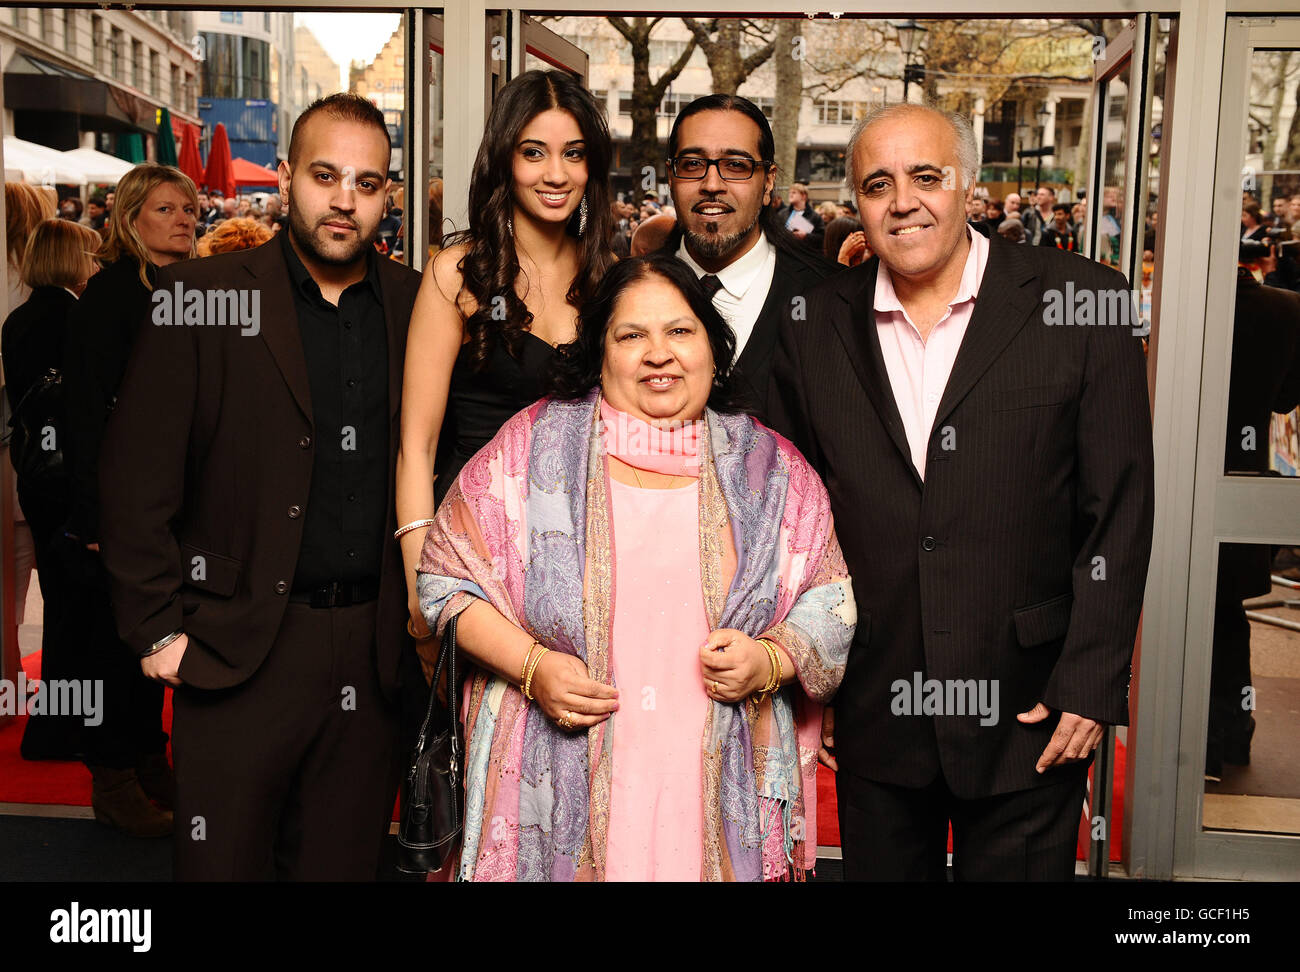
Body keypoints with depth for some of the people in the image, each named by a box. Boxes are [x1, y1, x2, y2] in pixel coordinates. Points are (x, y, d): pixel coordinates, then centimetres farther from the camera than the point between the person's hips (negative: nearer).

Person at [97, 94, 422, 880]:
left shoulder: (416, 305, 5)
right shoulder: (199, 297, -4)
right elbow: (137, 480, -5)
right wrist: (157, 629, -7)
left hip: (375, 653, 3)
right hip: (240, 650, -2)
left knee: (347, 860, 14)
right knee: (223, 861, 8)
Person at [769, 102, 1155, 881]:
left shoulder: (1080, 303, -5)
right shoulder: (815, 326, 2)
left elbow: (1119, 511, -5)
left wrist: (1092, 683, -8)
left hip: (1028, 713, -2)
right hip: (871, 717, 2)